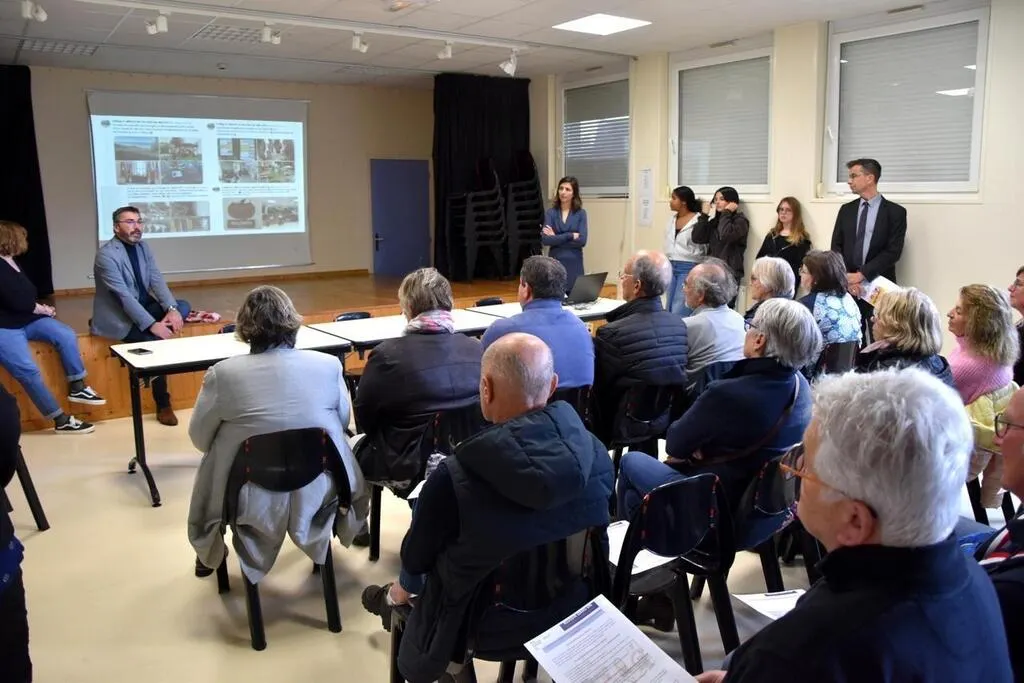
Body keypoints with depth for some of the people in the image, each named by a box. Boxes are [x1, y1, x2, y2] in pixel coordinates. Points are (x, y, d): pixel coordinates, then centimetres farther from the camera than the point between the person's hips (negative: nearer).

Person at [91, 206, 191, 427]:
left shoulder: (142, 247, 4)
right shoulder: (106, 255, -20)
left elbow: (157, 280, -2)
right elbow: (124, 297, -26)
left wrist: (172, 309, -20)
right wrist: (152, 325, -31)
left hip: (142, 307, 8)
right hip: (117, 318, -8)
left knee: (183, 306, -12)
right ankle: (163, 405, -12)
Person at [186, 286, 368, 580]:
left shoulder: (223, 373, -15)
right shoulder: (329, 365, -9)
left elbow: (199, 439, -1)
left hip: (252, 499, -1)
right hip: (319, 491, 1)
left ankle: (208, 556, 53)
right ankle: (319, 539, 51)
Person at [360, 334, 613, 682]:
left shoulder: (455, 476, -32)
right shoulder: (595, 453, -19)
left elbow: (415, 558, -13)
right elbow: (582, 531, 1)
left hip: (488, 625, -4)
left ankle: (396, 597, 54)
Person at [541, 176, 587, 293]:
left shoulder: (581, 214, 3)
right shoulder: (550, 213, 2)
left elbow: (582, 241, -9)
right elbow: (545, 240, -11)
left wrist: (556, 238, -9)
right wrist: (570, 236, -12)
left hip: (574, 265, 0)